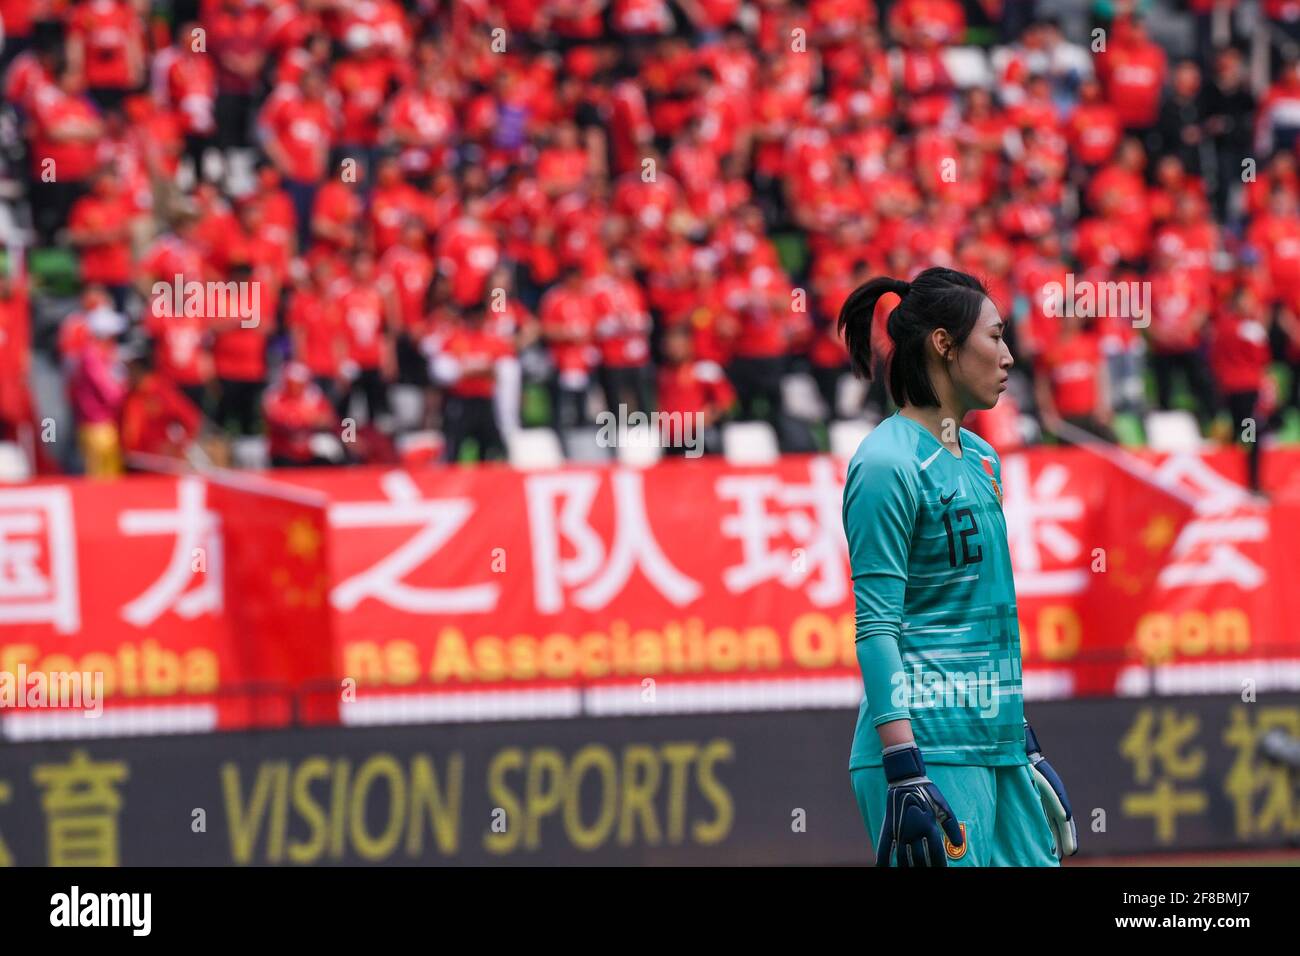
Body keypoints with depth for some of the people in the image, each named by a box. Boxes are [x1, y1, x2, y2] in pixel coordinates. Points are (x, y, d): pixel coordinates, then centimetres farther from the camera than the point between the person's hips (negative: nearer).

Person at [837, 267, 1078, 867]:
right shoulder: (888, 463, -10)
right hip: (933, 746, -9)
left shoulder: (981, 459, 17)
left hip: (998, 746, 9)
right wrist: (905, 774, -22)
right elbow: (876, 627, -15)